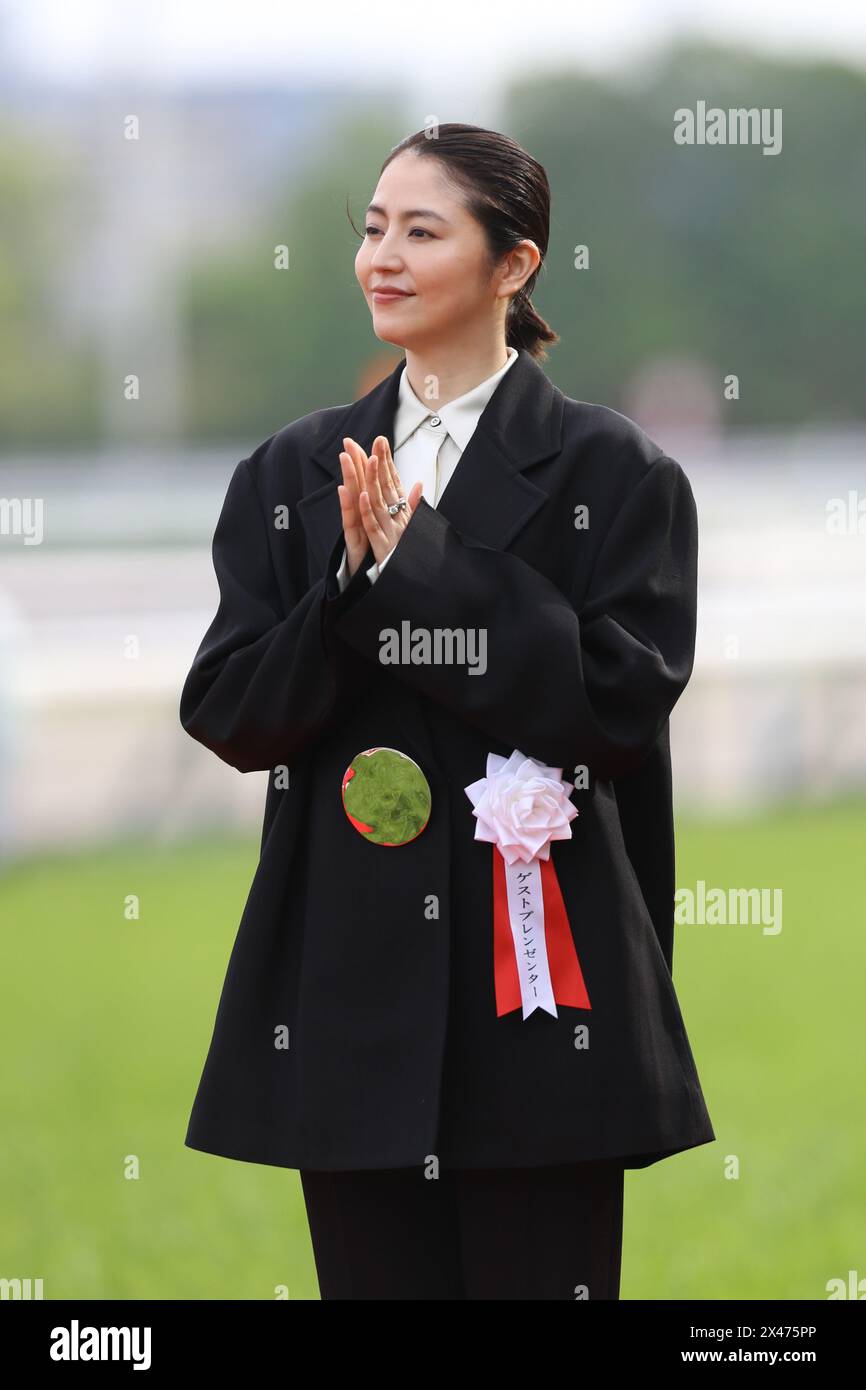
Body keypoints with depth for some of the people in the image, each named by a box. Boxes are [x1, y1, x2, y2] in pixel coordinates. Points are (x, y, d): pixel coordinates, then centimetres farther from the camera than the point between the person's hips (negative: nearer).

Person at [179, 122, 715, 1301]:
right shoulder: (294, 473, 12)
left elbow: (625, 699, -12)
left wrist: (419, 567, -15)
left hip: (533, 979, -4)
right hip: (349, 973, 4)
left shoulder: (614, 473, 0)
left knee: (537, 1275, -3)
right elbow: (224, 711, 4)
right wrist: (353, 584, -13)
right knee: (373, 1275, 5)